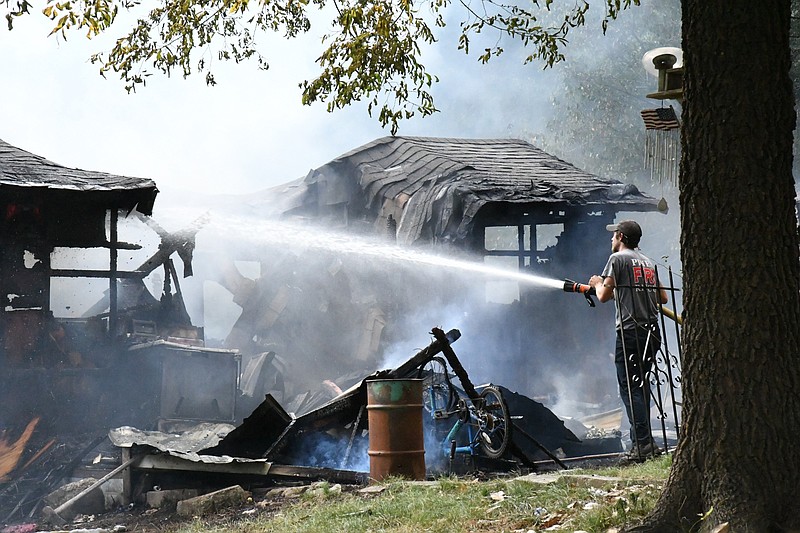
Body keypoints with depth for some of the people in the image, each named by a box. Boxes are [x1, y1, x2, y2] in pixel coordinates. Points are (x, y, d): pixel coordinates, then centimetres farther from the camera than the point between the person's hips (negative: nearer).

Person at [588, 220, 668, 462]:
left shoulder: (618, 258, -2)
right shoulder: (648, 262, 19)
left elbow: (604, 296, -7)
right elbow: (663, 298, 20)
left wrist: (598, 283, 14)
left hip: (630, 331, -7)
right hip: (652, 332, 7)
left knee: (629, 387, -7)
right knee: (641, 386, 12)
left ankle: (643, 442, -14)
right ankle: (642, 441, 13)